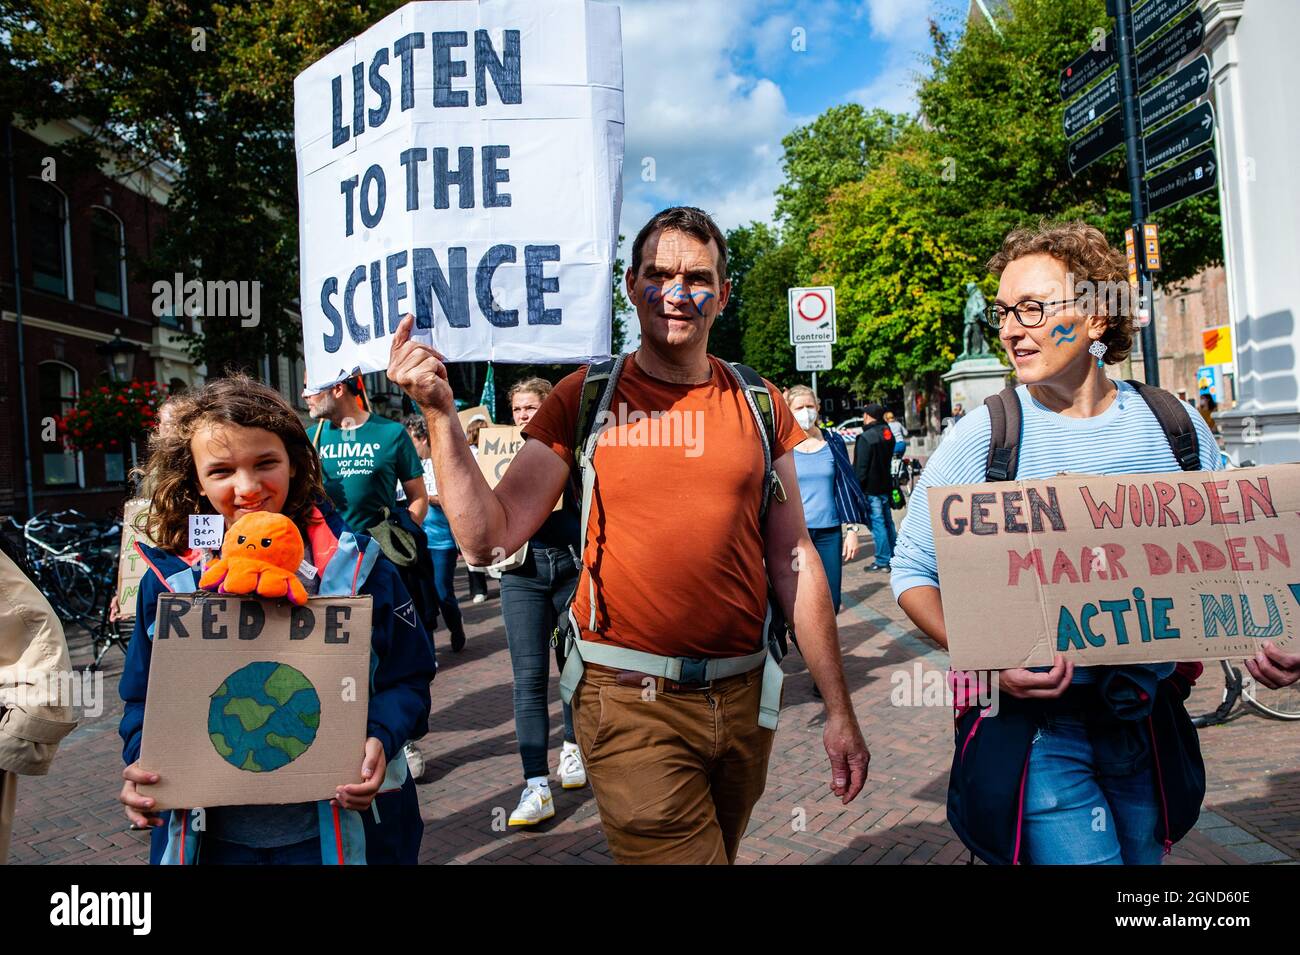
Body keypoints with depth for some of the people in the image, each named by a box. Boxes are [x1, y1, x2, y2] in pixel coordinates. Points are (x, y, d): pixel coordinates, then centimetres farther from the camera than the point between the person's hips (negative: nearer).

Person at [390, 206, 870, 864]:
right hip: (631, 702, -3)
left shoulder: (758, 404, 3)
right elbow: (490, 537, -9)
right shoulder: (585, 398, -3)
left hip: (742, 699, 4)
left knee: (719, 850, 22)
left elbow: (794, 562, 5)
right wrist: (440, 414, -18)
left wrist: (839, 711, 5)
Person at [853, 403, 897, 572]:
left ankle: (883, 561, -2)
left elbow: (860, 467, -17)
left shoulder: (865, 438, -16)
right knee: (888, 522, 16)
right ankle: (895, 557, 24)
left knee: (877, 523, -5)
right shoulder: (888, 433, 10)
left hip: (871, 489, -9)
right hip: (886, 485, 9)